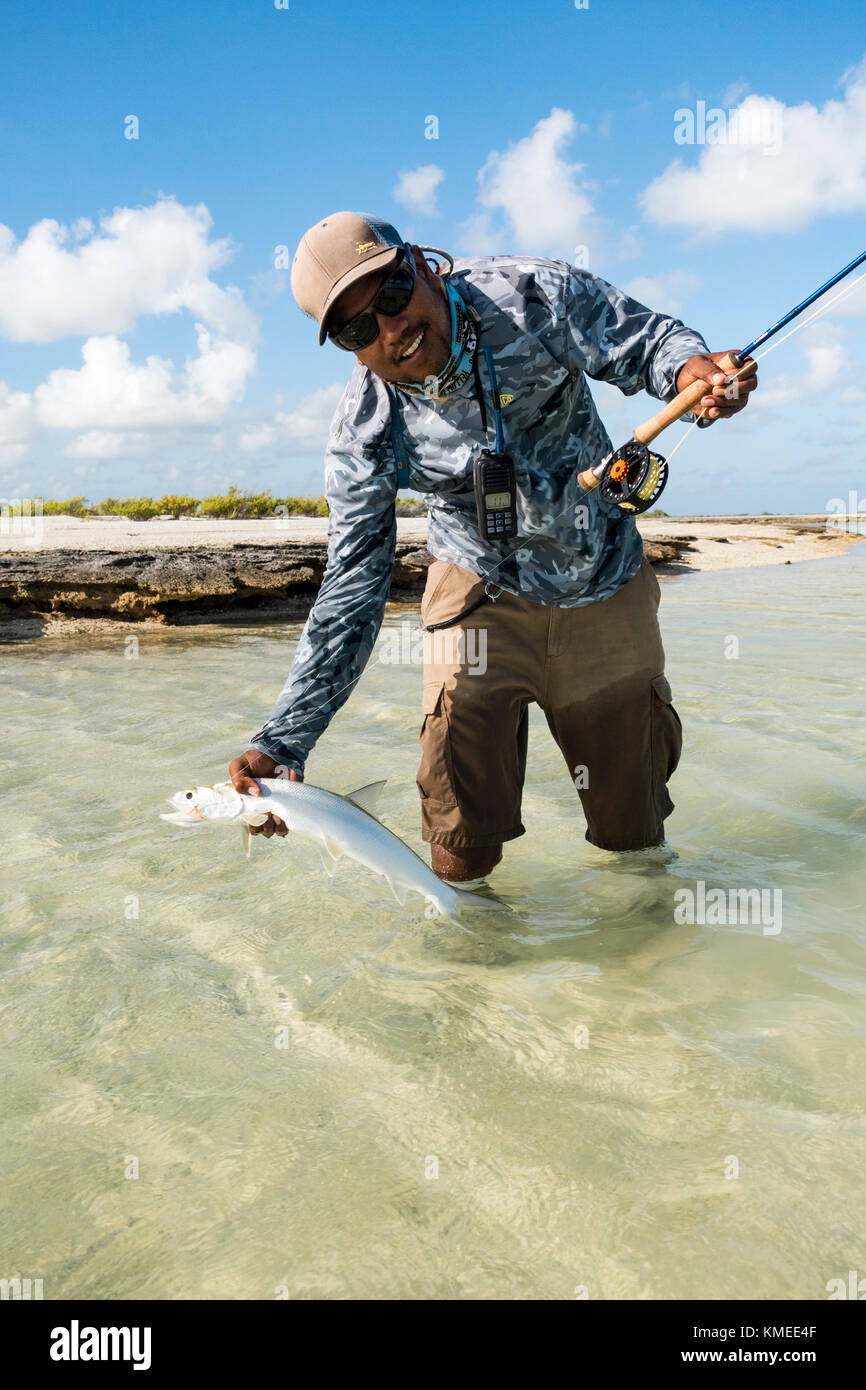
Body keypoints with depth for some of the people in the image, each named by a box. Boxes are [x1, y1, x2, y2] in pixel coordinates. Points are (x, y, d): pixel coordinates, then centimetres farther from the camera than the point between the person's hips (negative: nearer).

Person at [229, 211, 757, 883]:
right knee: (463, 855, -7)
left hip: (608, 591, 1)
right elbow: (351, 593, -16)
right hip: (483, 595, -1)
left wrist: (693, 370, -33)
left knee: (633, 836, 12)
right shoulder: (364, 436, -19)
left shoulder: (535, 297, -19)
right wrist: (283, 742, -25)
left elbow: (648, 340, -6)